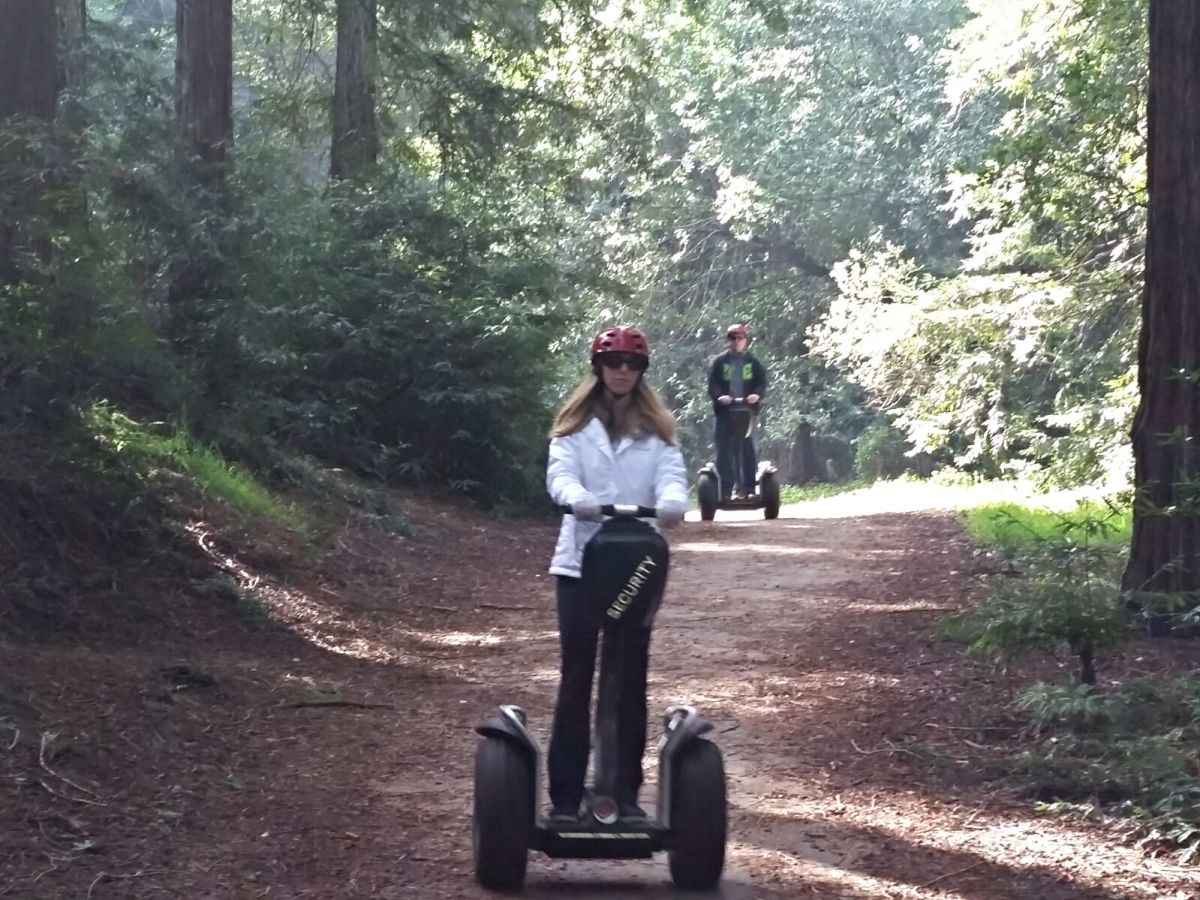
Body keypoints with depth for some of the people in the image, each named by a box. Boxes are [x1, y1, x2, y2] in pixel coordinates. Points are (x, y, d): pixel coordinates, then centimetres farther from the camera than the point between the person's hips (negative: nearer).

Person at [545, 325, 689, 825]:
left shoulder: (656, 428, 8)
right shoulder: (575, 423, 5)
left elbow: (672, 475, -7)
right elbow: (560, 473, -11)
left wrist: (672, 503, -32)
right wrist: (579, 500, -35)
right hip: (580, 561, -1)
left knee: (631, 679, 4)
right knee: (576, 677, 0)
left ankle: (626, 792, 10)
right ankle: (565, 795, 3)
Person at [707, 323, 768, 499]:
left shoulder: (754, 362, 12)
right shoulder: (719, 361, 9)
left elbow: (762, 382, 2)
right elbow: (712, 383, -2)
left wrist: (757, 395, -20)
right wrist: (719, 396, -22)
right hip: (725, 411, 0)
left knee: (748, 451, -3)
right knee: (725, 451, -4)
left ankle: (748, 488, 0)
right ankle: (726, 489, -2)